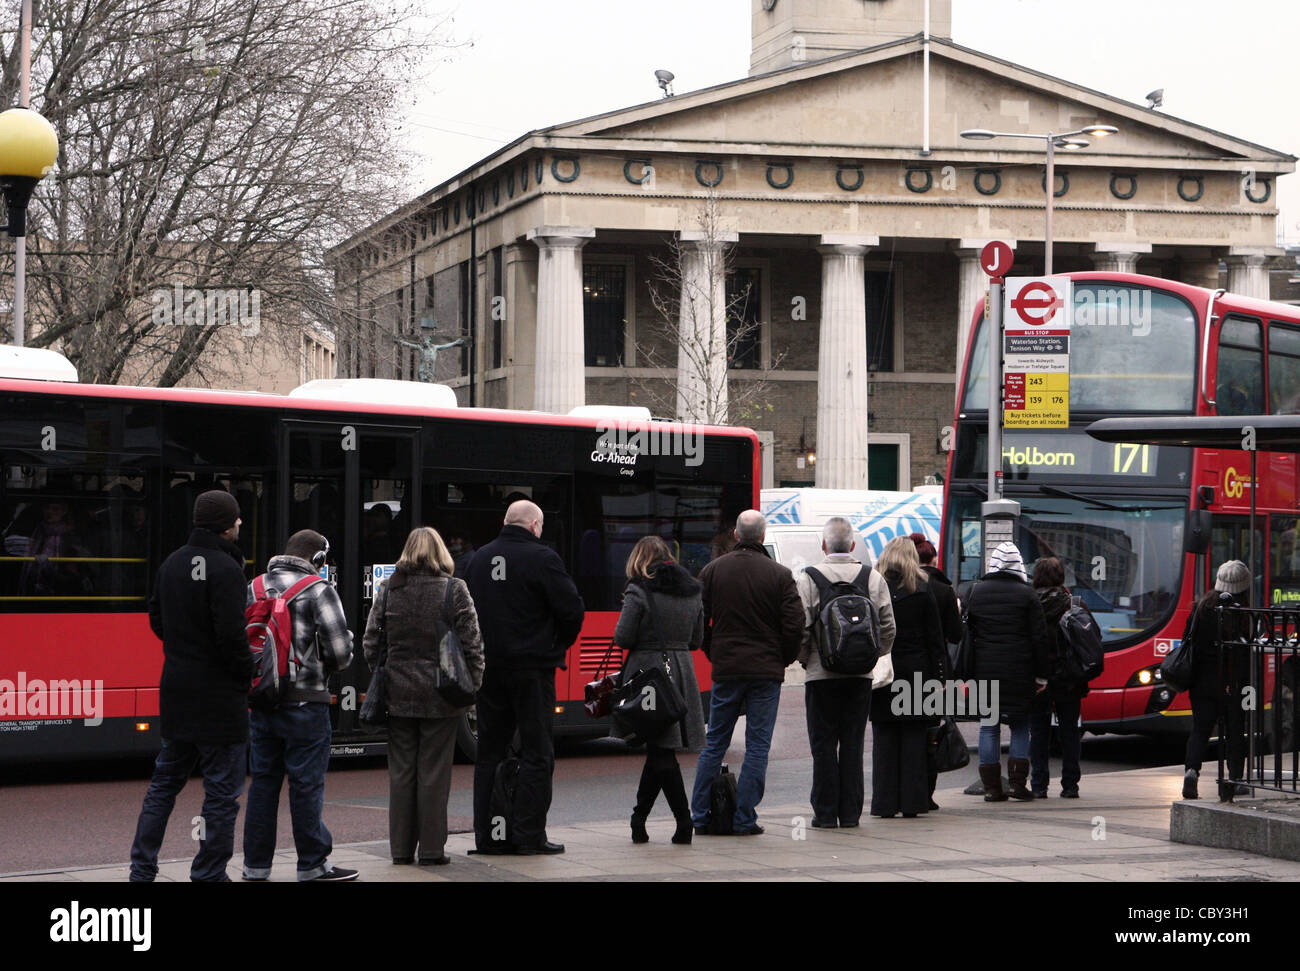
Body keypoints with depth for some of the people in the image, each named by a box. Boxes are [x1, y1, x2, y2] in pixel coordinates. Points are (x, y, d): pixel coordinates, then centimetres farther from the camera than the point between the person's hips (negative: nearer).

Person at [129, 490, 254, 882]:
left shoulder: (172, 563, 10)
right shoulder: (225, 568, -17)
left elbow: (156, 618, 17)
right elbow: (231, 633, -22)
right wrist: (248, 674, -8)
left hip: (175, 687, 8)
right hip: (218, 695, -8)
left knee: (166, 780, 16)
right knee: (222, 788, 1)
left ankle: (142, 868, 16)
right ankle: (209, 873, 2)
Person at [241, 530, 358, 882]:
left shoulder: (254, 589, 9)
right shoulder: (318, 590, -8)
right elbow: (340, 650, -12)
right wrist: (326, 666, 9)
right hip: (304, 703, -5)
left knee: (263, 780, 11)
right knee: (306, 783, 0)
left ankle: (256, 864, 15)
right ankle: (313, 865, 6)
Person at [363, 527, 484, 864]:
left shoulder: (388, 589, 4)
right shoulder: (454, 590, -5)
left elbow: (371, 642, 4)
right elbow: (471, 644, -7)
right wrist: (472, 687, 0)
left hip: (398, 695, 3)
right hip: (440, 697, -2)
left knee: (400, 772, 9)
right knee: (433, 773, 2)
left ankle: (401, 848, 12)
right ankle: (431, 849, 4)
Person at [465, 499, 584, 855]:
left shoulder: (480, 558, 8)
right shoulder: (542, 558, -11)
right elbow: (571, 609, -13)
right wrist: (560, 644, 6)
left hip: (489, 667, 6)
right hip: (532, 667, -6)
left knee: (489, 752, 11)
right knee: (536, 753, 0)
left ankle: (486, 834, 12)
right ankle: (529, 835, -2)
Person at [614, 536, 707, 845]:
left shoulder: (639, 591, -9)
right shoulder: (691, 591, 8)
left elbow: (623, 638, -12)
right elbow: (696, 640, 13)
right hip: (682, 672, 6)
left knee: (661, 752, -3)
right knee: (658, 749, 13)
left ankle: (684, 821, -9)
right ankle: (639, 818, 19)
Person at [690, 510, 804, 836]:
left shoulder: (712, 571, 2)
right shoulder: (779, 575, -5)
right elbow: (795, 625, -7)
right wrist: (784, 659, 9)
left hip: (725, 671, 2)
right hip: (766, 671, -2)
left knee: (714, 744, 11)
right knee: (757, 746, 3)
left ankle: (700, 816, 10)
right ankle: (744, 819, 0)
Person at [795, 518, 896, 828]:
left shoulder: (808, 578, -8)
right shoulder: (873, 578, 2)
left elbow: (800, 627, -10)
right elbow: (888, 628, 2)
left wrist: (804, 659, 6)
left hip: (821, 673, -3)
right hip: (861, 675, 3)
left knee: (823, 744, 3)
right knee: (853, 743, 8)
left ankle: (826, 813, 3)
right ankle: (850, 812, 8)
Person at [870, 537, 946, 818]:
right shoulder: (922, 590, 0)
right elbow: (935, 637, 1)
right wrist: (936, 676, 5)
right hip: (915, 670, 0)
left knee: (883, 738, 4)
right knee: (913, 737, 4)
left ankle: (885, 804, 2)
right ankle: (911, 803, 3)